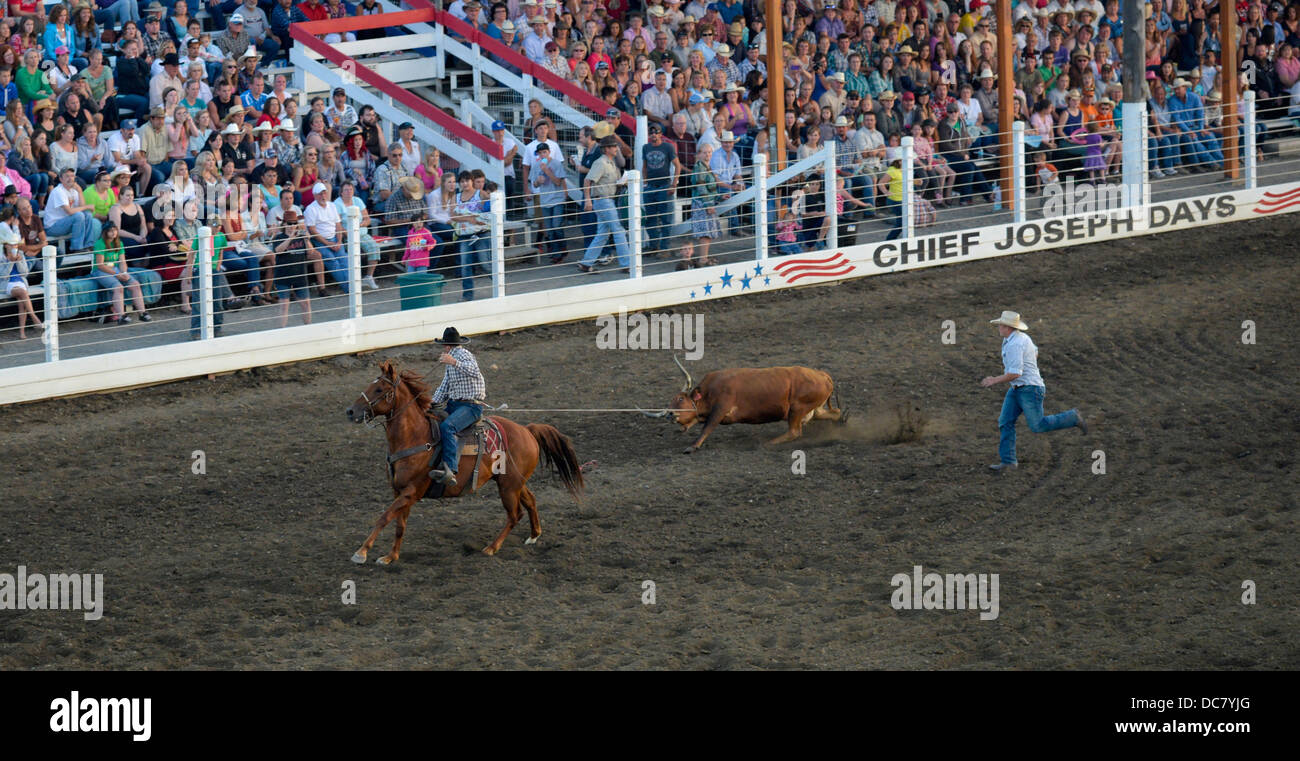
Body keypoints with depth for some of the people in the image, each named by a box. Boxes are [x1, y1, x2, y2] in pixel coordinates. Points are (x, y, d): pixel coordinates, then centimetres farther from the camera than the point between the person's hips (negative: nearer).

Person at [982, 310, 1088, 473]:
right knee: (1005, 422, 2)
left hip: (1030, 389, -10)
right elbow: (1034, 353, 25)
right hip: (1016, 390, 10)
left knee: (1037, 426, -2)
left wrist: (994, 380, -16)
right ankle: (1008, 462, 2)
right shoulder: (1021, 337, 8)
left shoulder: (1014, 345, -25)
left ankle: (1072, 418, 13)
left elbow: (1015, 374, -28)